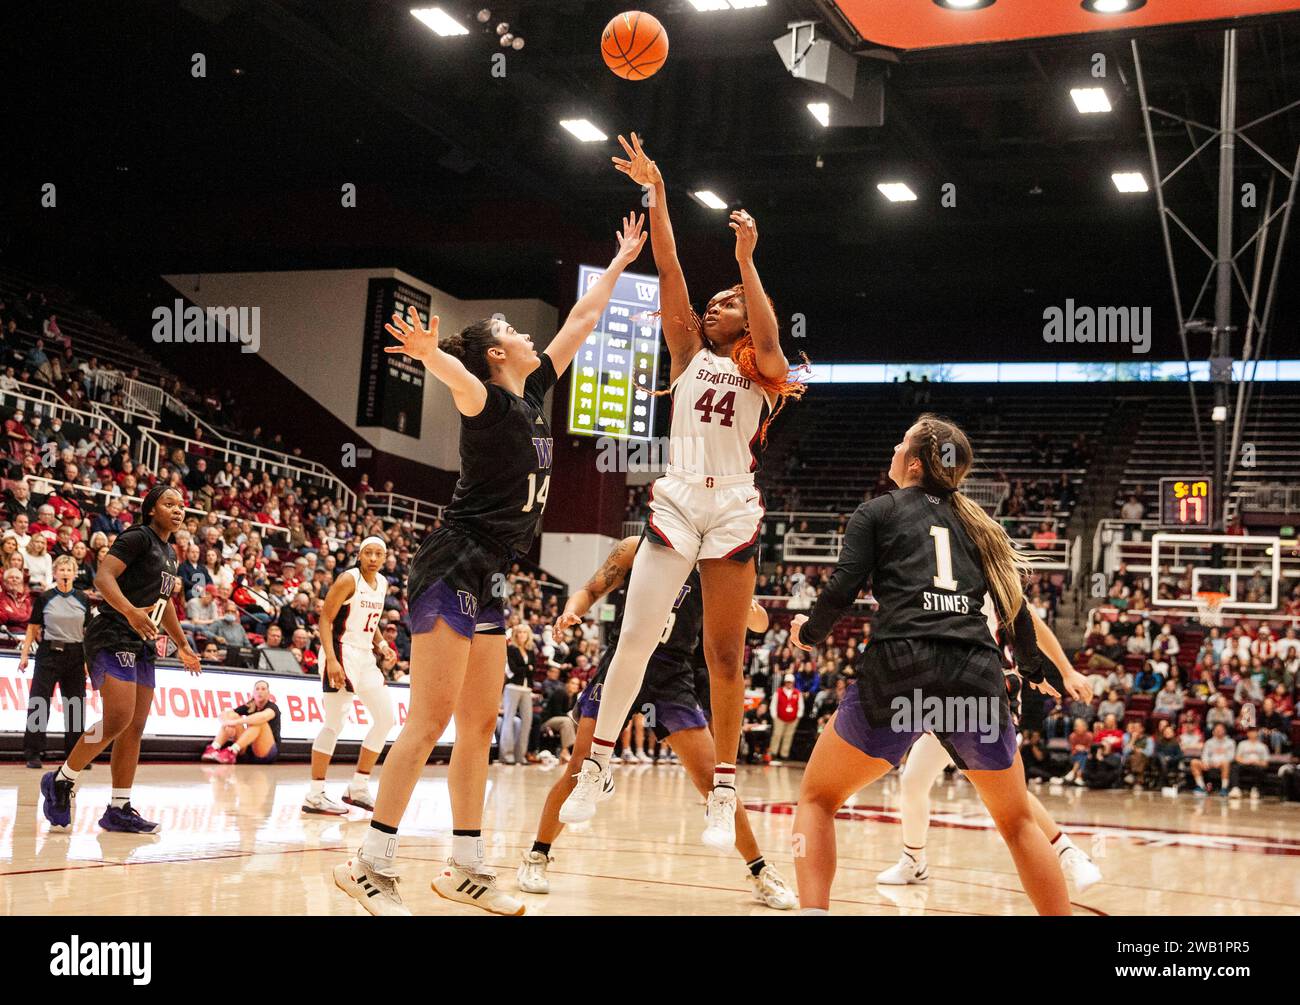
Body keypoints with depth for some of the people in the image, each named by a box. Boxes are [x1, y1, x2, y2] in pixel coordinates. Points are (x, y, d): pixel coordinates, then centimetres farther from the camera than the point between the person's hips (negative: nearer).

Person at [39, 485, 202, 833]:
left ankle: (119, 809, 9)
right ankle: (61, 780, -1)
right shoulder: (137, 538, -7)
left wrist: (182, 644, 36)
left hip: (142, 646, 9)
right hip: (114, 638, -9)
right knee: (118, 719, -18)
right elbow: (103, 577, -20)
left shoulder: (168, 553, 20)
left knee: (135, 727, 5)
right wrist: (130, 611, -35)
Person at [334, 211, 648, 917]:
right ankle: (370, 865, -8)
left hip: (487, 581, 9)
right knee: (431, 719, -12)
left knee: (479, 724, 8)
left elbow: (582, 320, 25)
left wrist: (621, 262, 31)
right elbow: (459, 377, -36)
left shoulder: (531, 396, 14)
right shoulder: (489, 398, -10)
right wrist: (430, 353, -58)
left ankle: (465, 869, 12)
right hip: (453, 569, -9)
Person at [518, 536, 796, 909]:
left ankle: (760, 871, 8)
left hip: (671, 679, 1)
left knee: (712, 778, -4)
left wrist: (751, 610, -25)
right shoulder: (634, 549, -2)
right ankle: (537, 856, 12)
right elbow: (590, 591, 4)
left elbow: (758, 624, -1)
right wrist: (571, 612, -18)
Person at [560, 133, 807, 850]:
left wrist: (746, 259, -17)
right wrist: (655, 194, -3)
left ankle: (723, 791, 6)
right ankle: (598, 763, 7)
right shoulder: (690, 355, 14)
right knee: (636, 637, -6)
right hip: (677, 501, 1)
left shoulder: (762, 372, 8)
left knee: (725, 652, 1)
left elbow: (769, 341, -16)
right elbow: (668, 274, 5)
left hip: (734, 510, -1)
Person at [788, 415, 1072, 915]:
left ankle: (813, 910, -4)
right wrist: (1035, 671, 40)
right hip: (977, 674, 3)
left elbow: (842, 589, 2)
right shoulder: (974, 522, 24)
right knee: (1017, 821, 22)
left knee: (817, 798, 14)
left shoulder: (876, 512, 13)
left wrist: (808, 632, 21)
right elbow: (1015, 606, 24)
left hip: (900, 667, -3)